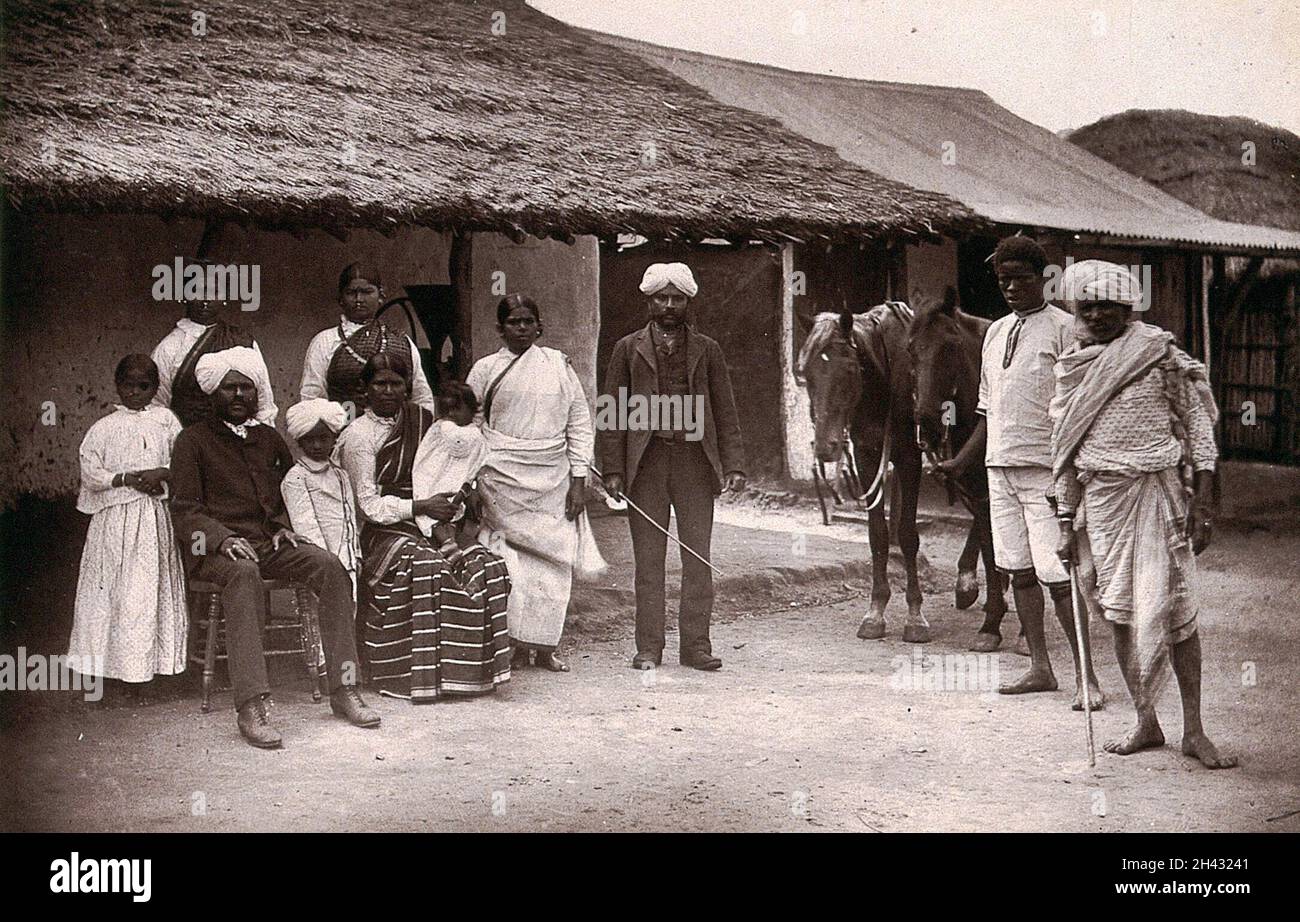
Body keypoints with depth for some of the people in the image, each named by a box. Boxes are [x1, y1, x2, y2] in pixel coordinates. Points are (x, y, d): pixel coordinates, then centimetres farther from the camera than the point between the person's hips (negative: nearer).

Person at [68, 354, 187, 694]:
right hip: (115, 516, -1)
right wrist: (129, 479, -12)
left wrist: (160, 473, -13)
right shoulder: (104, 428, 4)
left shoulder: (165, 419, 7)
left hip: (155, 515, 1)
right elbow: (90, 474, 0)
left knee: (152, 585, 1)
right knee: (114, 586, 0)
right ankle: (113, 658, 6)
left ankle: (153, 658, 7)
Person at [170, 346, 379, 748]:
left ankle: (344, 688, -25)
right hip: (216, 549, -4)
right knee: (244, 573, -39)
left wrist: (284, 526, 8)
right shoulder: (193, 440, 8)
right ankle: (251, 705, -48)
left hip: (271, 541, 5)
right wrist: (223, 538, -18)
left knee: (329, 565, -24)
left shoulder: (269, 438, 23)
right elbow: (186, 508, 0)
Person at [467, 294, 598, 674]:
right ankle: (515, 646, 2)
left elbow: (579, 422, 7)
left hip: (553, 479, 2)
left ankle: (544, 646, 8)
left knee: (553, 562, 0)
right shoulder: (485, 369, 5)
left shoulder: (559, 365, 7)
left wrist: (578, 480, 1)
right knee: (512, 560, -6)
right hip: (503, 478, -2)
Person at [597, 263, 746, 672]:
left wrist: (733, 465, -1)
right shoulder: (628, 349, 9)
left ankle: (695, 645, 7)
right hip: (646, 463, -1)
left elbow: (725, 412, 10)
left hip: (695, 460, 1)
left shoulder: (707, 350, 12)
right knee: (648, 558, 2)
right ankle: (649, 647, 8)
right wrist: (613, 469, -4)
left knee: (698, 557, 1)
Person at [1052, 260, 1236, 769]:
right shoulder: (1071, 365, 8)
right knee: (1119, 612, 7)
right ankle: (1145, 722, 18)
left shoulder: (1160, 353, -3)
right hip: (1100, 496, 4)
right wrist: (1066, 522, 8)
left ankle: (1194, 730, 4)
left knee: (1174, 610, -5)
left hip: (1158, 489, -4)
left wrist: (1203, 501, -8)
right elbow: (1064, 450, 11)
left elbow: (1198, 426, -2)